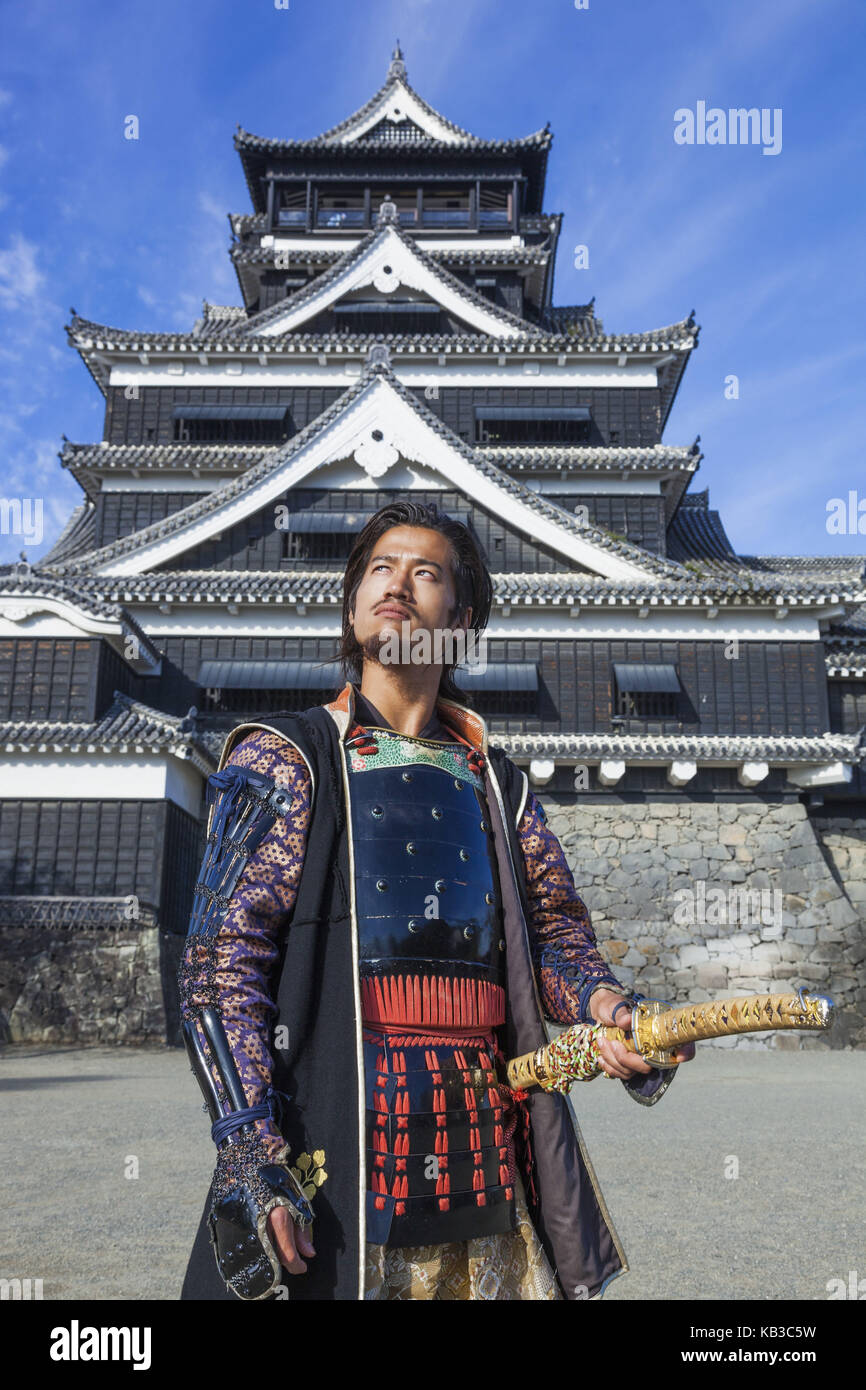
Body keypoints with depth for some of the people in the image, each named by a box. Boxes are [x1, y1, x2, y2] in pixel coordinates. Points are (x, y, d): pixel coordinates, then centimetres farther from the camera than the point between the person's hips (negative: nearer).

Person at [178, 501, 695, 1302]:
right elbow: (222, 957, -6)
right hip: (329, 1149, -3)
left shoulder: (498, 784, 14)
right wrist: (246, 1152, -16)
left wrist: (607, 1008, -9)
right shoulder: (284, 757, 1)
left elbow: (555, 932, 14)